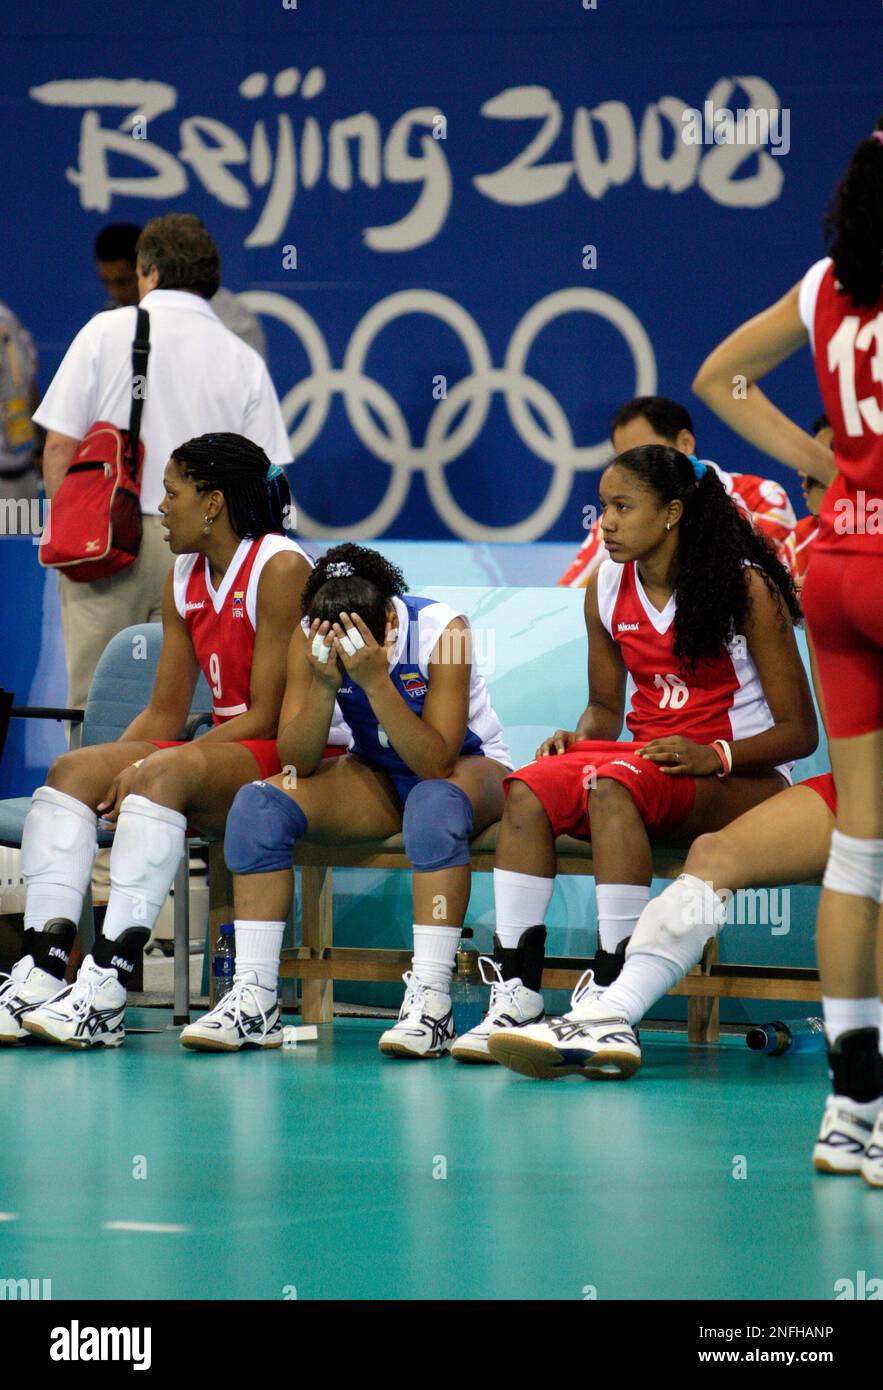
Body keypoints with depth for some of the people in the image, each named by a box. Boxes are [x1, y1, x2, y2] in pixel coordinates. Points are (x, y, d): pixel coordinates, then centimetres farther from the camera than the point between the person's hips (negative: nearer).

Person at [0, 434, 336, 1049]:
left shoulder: (280, 569, -10)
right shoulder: (184, 580, 14)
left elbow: (269, 716, -16)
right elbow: (164, 714, 13)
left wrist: (146, 771, -21)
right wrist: (122, 770, -8)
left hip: (292, 760, -8)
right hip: (223, 756, 8)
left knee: (168, 771, -35)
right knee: (74, 769, -12)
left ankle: (107, 991, -42)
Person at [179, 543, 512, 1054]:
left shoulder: (441, 629, -25)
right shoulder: (310, 639, -14)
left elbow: (436, 764, -31)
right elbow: (297, 762, -17)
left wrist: (375, 679, -40)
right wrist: (324, 682, -33)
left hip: (469, 767, -4)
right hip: (377, 777, 4)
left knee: (435, 803, -41)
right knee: (259, 803, -22)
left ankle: (431, 1000, -41)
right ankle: (254, 1000, -23)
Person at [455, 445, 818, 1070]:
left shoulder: (747, 588, -9)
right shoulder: (607, 587, 8)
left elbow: (799, 730, -9)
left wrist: (713, 756, -25)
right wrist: (579, 737, -6)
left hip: (742, 778, -6)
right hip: (646, 759, 6)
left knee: (611, 785, -36)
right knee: (529, 789, -24)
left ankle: (610, 1007, -43)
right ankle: (515, 996, -30)